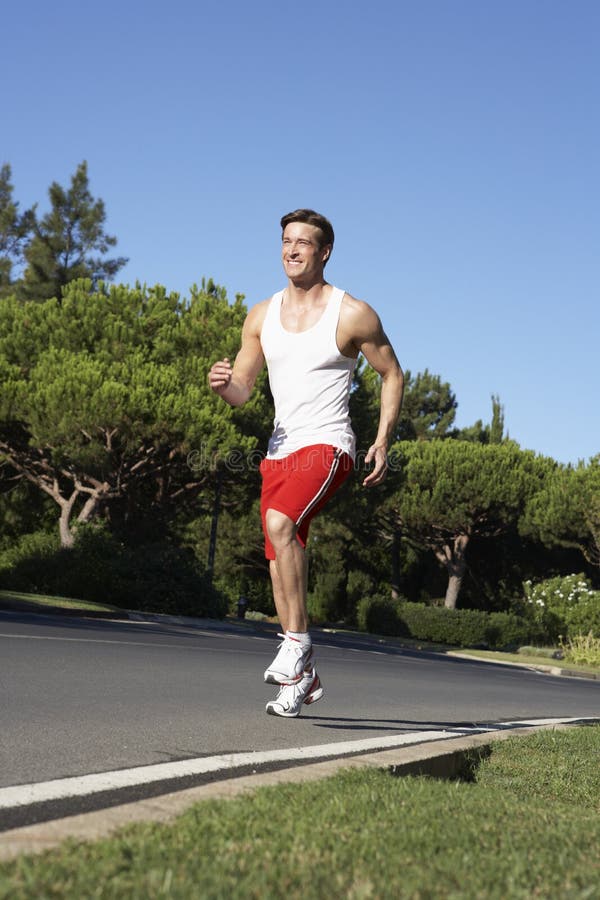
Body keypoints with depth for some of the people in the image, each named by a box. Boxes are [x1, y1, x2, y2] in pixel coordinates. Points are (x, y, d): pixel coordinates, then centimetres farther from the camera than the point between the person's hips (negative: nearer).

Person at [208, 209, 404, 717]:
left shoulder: (353, 314, -4)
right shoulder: (262, 317, 10)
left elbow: (392, 374, 4)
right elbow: (242, 391, 11)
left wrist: (382, 443, -5)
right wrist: (224, 384, -14)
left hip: (327, 446, -6)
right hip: (279, 450, 6)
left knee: (280, 522, -31)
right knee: (279, 560, 6)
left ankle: (298, 639, -20)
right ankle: (304, 676, 18)